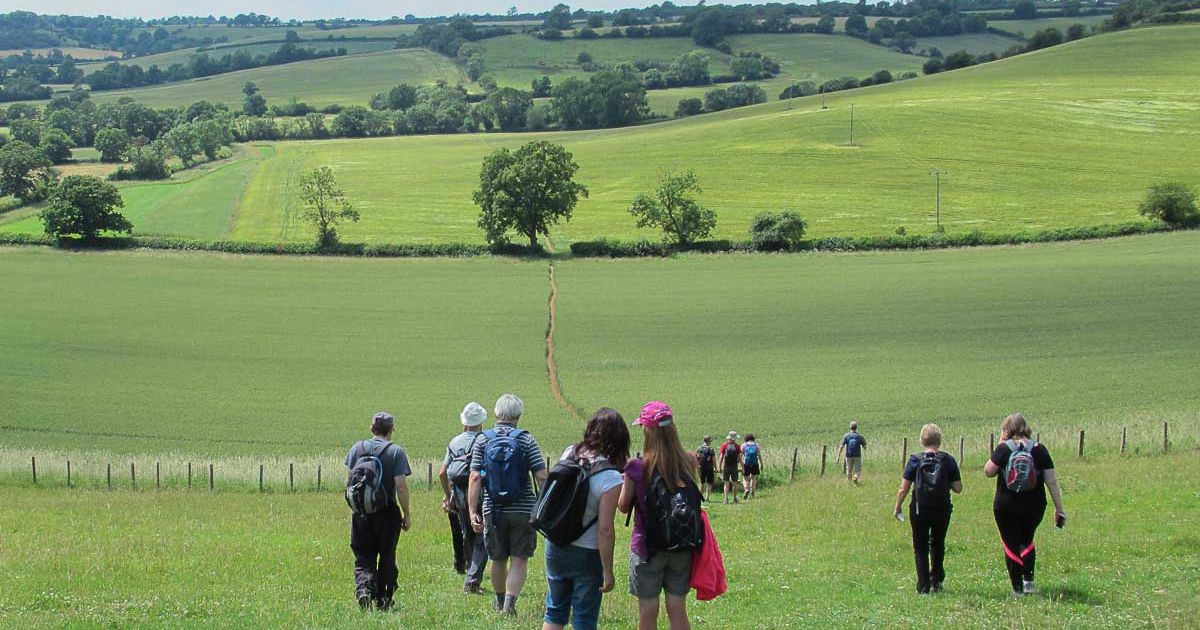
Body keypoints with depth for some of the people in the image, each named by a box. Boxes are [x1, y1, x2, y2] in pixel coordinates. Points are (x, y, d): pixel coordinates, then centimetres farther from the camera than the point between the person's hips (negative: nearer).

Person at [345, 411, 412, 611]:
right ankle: (383, 600, 19)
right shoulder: (396, 452, -7)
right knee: (387, 557, 14)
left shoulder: (357, 448, 2)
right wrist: (407, 514, -4)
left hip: (361, 512, 2)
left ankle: (363, 588, -18)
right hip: (387, 512, -2)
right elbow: (401, 486, -11)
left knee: (363, 558, 8)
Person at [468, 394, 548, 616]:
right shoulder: (526, 440, -5)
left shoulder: (483, 440, 0)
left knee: (498, 559, 16)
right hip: (522, 511, -2)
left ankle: (500, 603, 33)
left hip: (492, 511, 2)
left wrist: (473, 511, -4)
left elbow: (475, 478, -5)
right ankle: (510, 604, -10)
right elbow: (542, 476, -8)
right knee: (519, 560, 3)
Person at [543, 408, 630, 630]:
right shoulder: (611, 478, -20)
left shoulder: (569, 454, -4)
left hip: (555, 546, 5)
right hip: (586, 554, -5)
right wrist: (608, 572, -13)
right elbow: (605, 530, -21)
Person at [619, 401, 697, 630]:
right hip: (681, 547, 3)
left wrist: (624, 482, 11)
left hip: (647, 546, -3)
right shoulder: (688, 463, -7)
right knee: (678, 610, 13)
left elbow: (624, 507, -5)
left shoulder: (637, 468, -16)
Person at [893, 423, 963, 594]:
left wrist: (897, 509, 4)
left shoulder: (915, 460, -7)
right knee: (938, 546, 23)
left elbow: (903, 489, -8)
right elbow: (958, 488, -3)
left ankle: (924, 586, 4)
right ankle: (937, 582, 27)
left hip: (919, 511, -2)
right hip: (942, 510, 2)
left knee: (920, 548, 10)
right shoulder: (948, 460, -4)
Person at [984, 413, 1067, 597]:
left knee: (1011, 545, 8)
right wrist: (1059, 508, 2)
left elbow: (988, 471, -7)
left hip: (1007, 506, -3)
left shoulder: (1004, 448, -9)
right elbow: (1051, 481, -2)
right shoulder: (1039, 449, -1)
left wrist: (999, 447, 1)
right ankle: (1028, 580, 10)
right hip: (1034, 506, 3)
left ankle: (1017, 588, 11)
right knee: (1027, 540, 23)